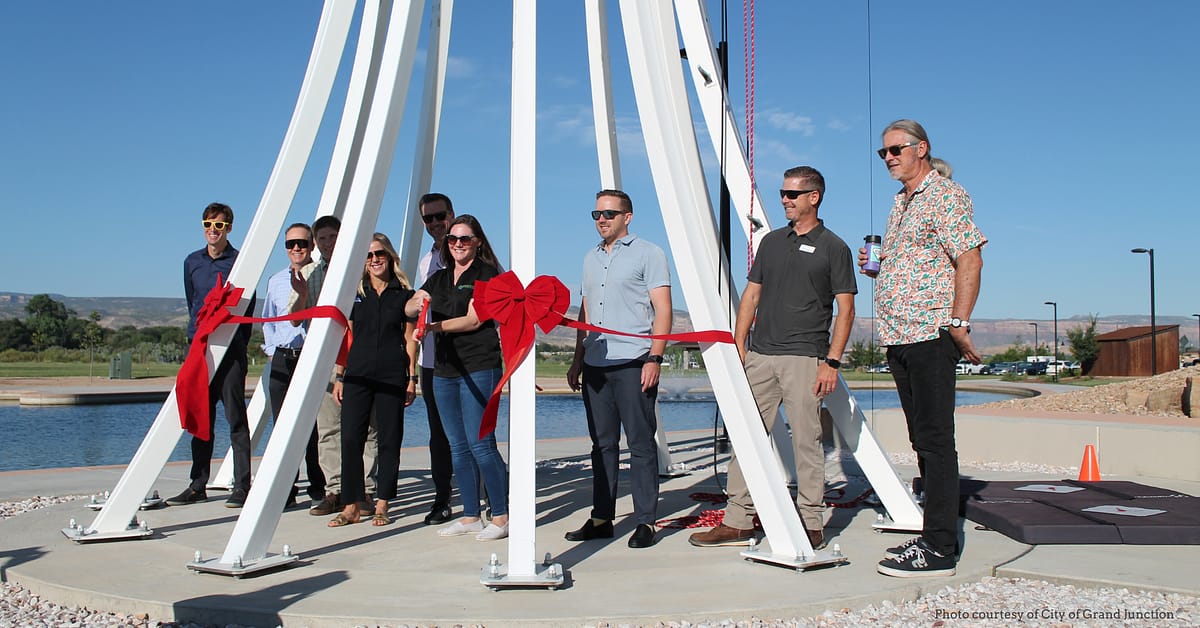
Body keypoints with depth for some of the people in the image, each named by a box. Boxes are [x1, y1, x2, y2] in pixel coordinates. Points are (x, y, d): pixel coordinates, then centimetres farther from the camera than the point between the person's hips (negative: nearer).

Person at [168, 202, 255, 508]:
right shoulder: (192, 262, 13)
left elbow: (247, 308, 1)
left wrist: (235, 342, -1)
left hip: (230, 348, -5)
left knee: (236, 417, -4)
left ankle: (242, 486, -2)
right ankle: (198, 485, 14)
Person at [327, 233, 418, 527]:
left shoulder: (403, 294, 6)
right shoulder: (355, 293, 10)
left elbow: (409, 339, 6)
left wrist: (412, 378, 1)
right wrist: (339, 376, 6)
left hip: (392, 376, -1)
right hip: (358, 375, 1)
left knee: (389, 439, 1)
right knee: (351, 438, -4)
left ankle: (381, 505, 10)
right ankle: (352, 506, 4)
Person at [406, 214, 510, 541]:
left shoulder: (485, 273, -2)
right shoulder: (439, 278, 17)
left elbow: (474, 319, -12)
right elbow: (409, 309, 6)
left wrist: (436, 325, -24)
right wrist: (418, 302, -17)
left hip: (478, 369, -7)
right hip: (444, 370, 7)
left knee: (480, 443, -11)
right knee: (457, 446, 9)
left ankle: (501, 516, -3)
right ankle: (470, 516, 17)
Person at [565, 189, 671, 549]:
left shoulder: (648, 254, 1)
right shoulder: (590, 259, 20)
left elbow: (663, 309, -6)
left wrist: (654, 358, -15)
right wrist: (578, 360, 17)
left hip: (633, 364, -6)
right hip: (595, 366, 6)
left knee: (641, 444, -4)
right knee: (602, 444, 9)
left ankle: (645, 522, 1)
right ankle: (601, 519, 14)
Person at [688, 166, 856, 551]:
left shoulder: (833, 248, 1)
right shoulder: (772, 241, 16)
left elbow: (845, 309, -2)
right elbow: (751, 295, 16)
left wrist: (832, 362, -10)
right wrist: (738, 346, 8)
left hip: (804, 359, -5)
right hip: (760, 356, 5)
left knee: (806, 441, -2)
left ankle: (812, 524, 7)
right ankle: (737, 522, 11)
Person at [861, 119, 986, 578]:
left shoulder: (945, 195, -5)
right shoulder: (901, 202, 22)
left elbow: (969, 258, -14)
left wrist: (959, 322, -21)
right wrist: (875, 266, 10)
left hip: (931, 334, -9)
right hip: (899, 338, 9)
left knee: (935, 439, -9)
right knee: (922, 440, 12)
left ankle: (939, 548, -6)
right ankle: (934, 534, 19)